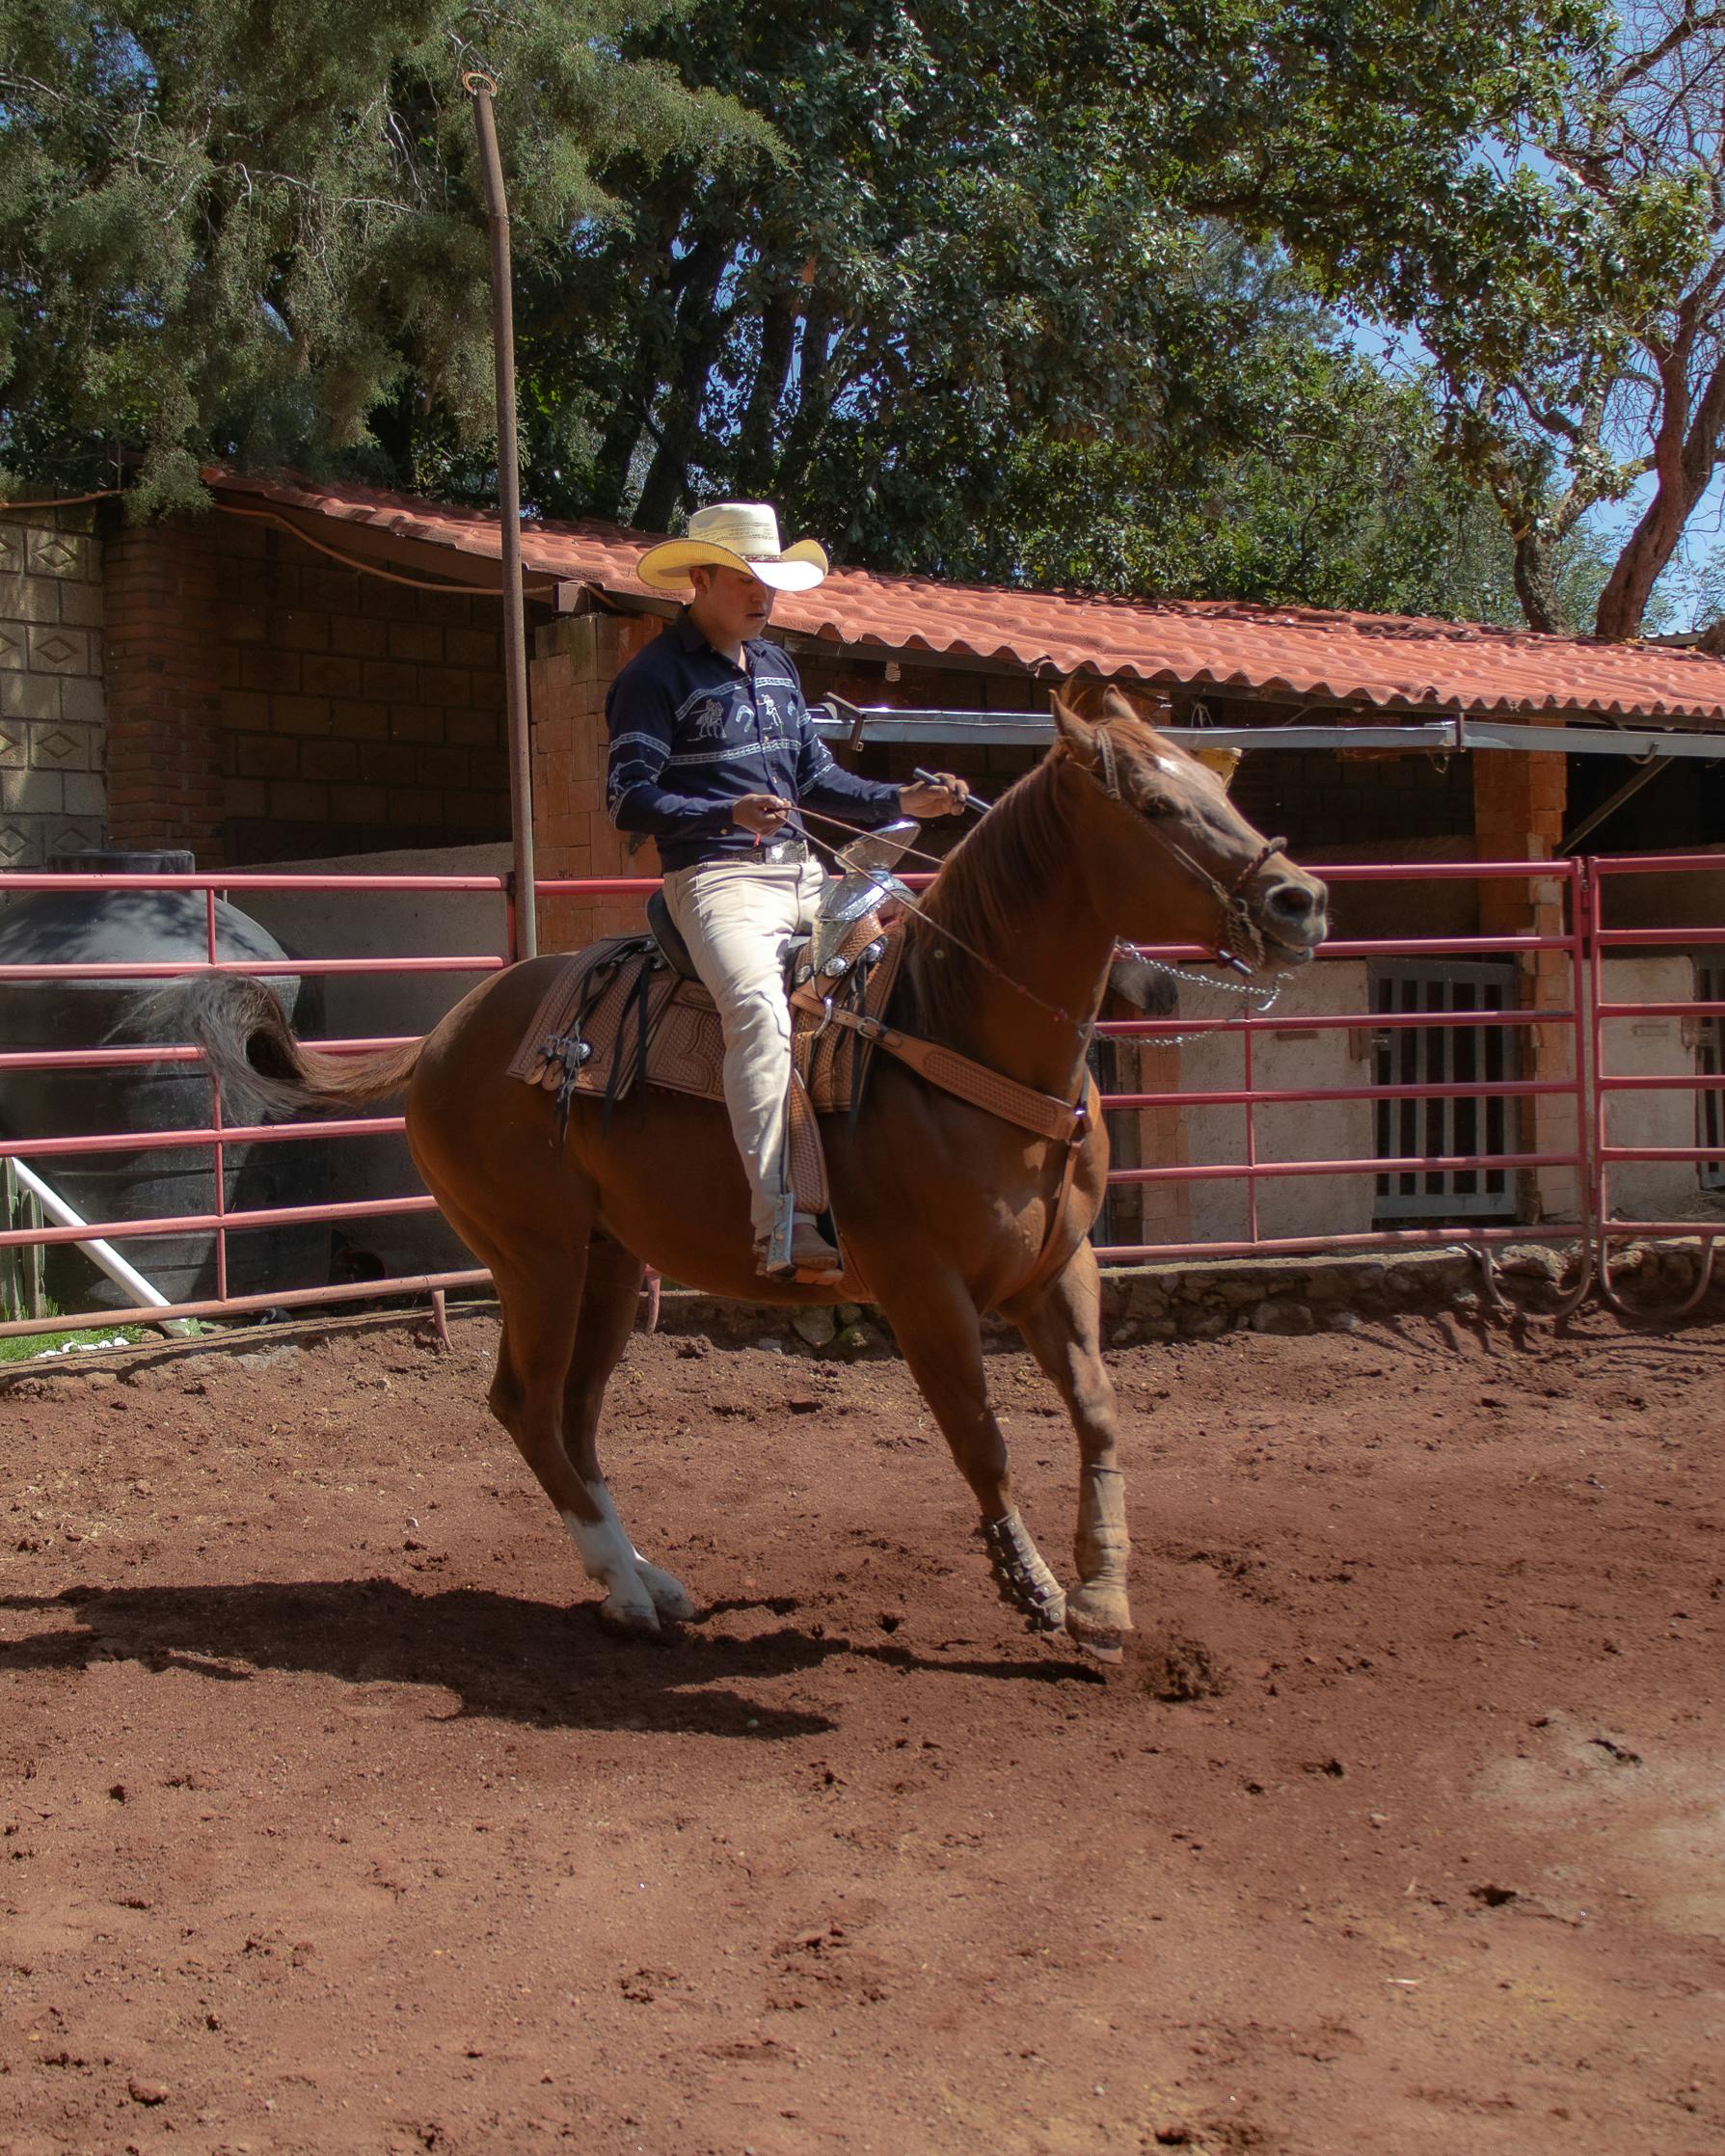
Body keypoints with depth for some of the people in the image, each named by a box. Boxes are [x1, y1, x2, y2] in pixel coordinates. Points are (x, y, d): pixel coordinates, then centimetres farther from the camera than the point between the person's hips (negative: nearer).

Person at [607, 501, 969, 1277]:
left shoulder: (775, 665, 20)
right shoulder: (655, 676, -3)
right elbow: (629, 798, -11)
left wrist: (902, 802, 9)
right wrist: (729, 815, -26)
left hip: (803, 874, 8)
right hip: (718, 876, -8)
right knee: (760, 1007, -34)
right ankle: (781, 1225, -41)